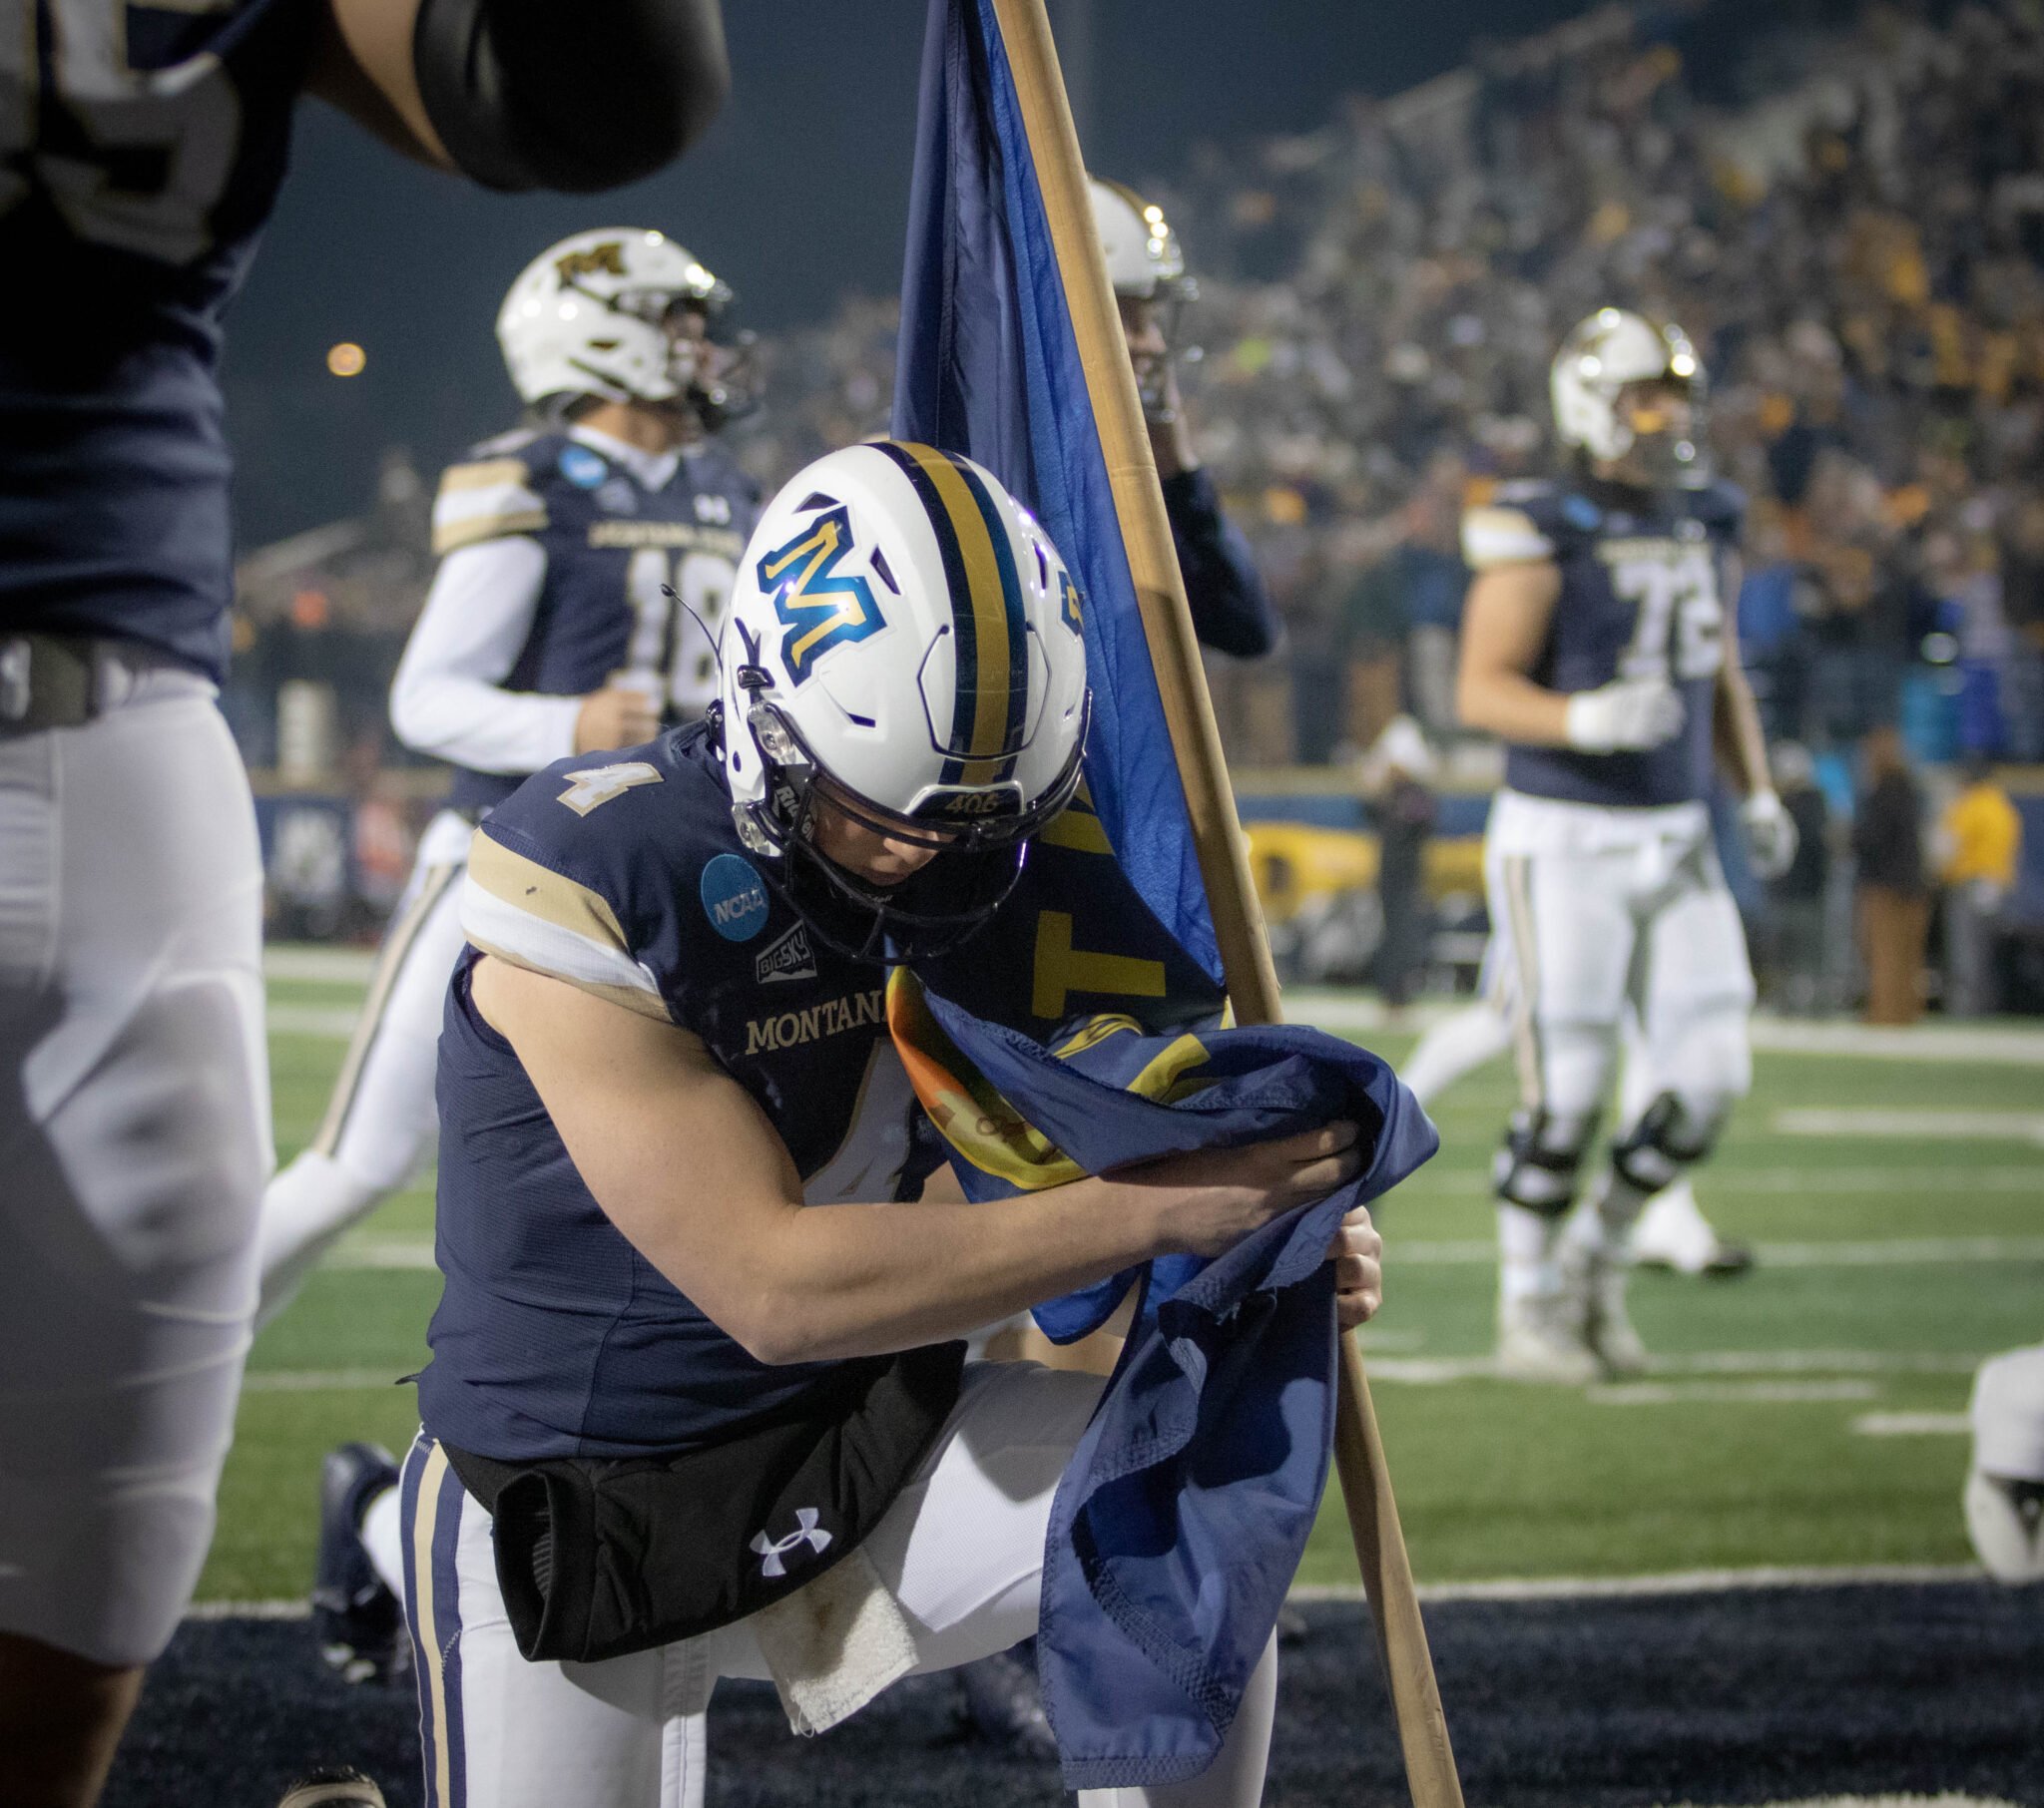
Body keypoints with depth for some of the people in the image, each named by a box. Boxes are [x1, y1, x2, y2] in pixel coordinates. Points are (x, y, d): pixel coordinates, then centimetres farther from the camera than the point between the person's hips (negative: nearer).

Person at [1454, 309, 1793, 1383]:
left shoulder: (1706, 527, 9)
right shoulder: (1542, 536, -12)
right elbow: (1481, 690, -15)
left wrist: (1758, 791, 10)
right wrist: (1587, 719, -31)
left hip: (1676, 840, 6)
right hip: (1563, 840, -6)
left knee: (1705, 1076, 0)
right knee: (1565, 1090, -5)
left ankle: (1595, 1255, 21)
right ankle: (1529, 1311, 12)